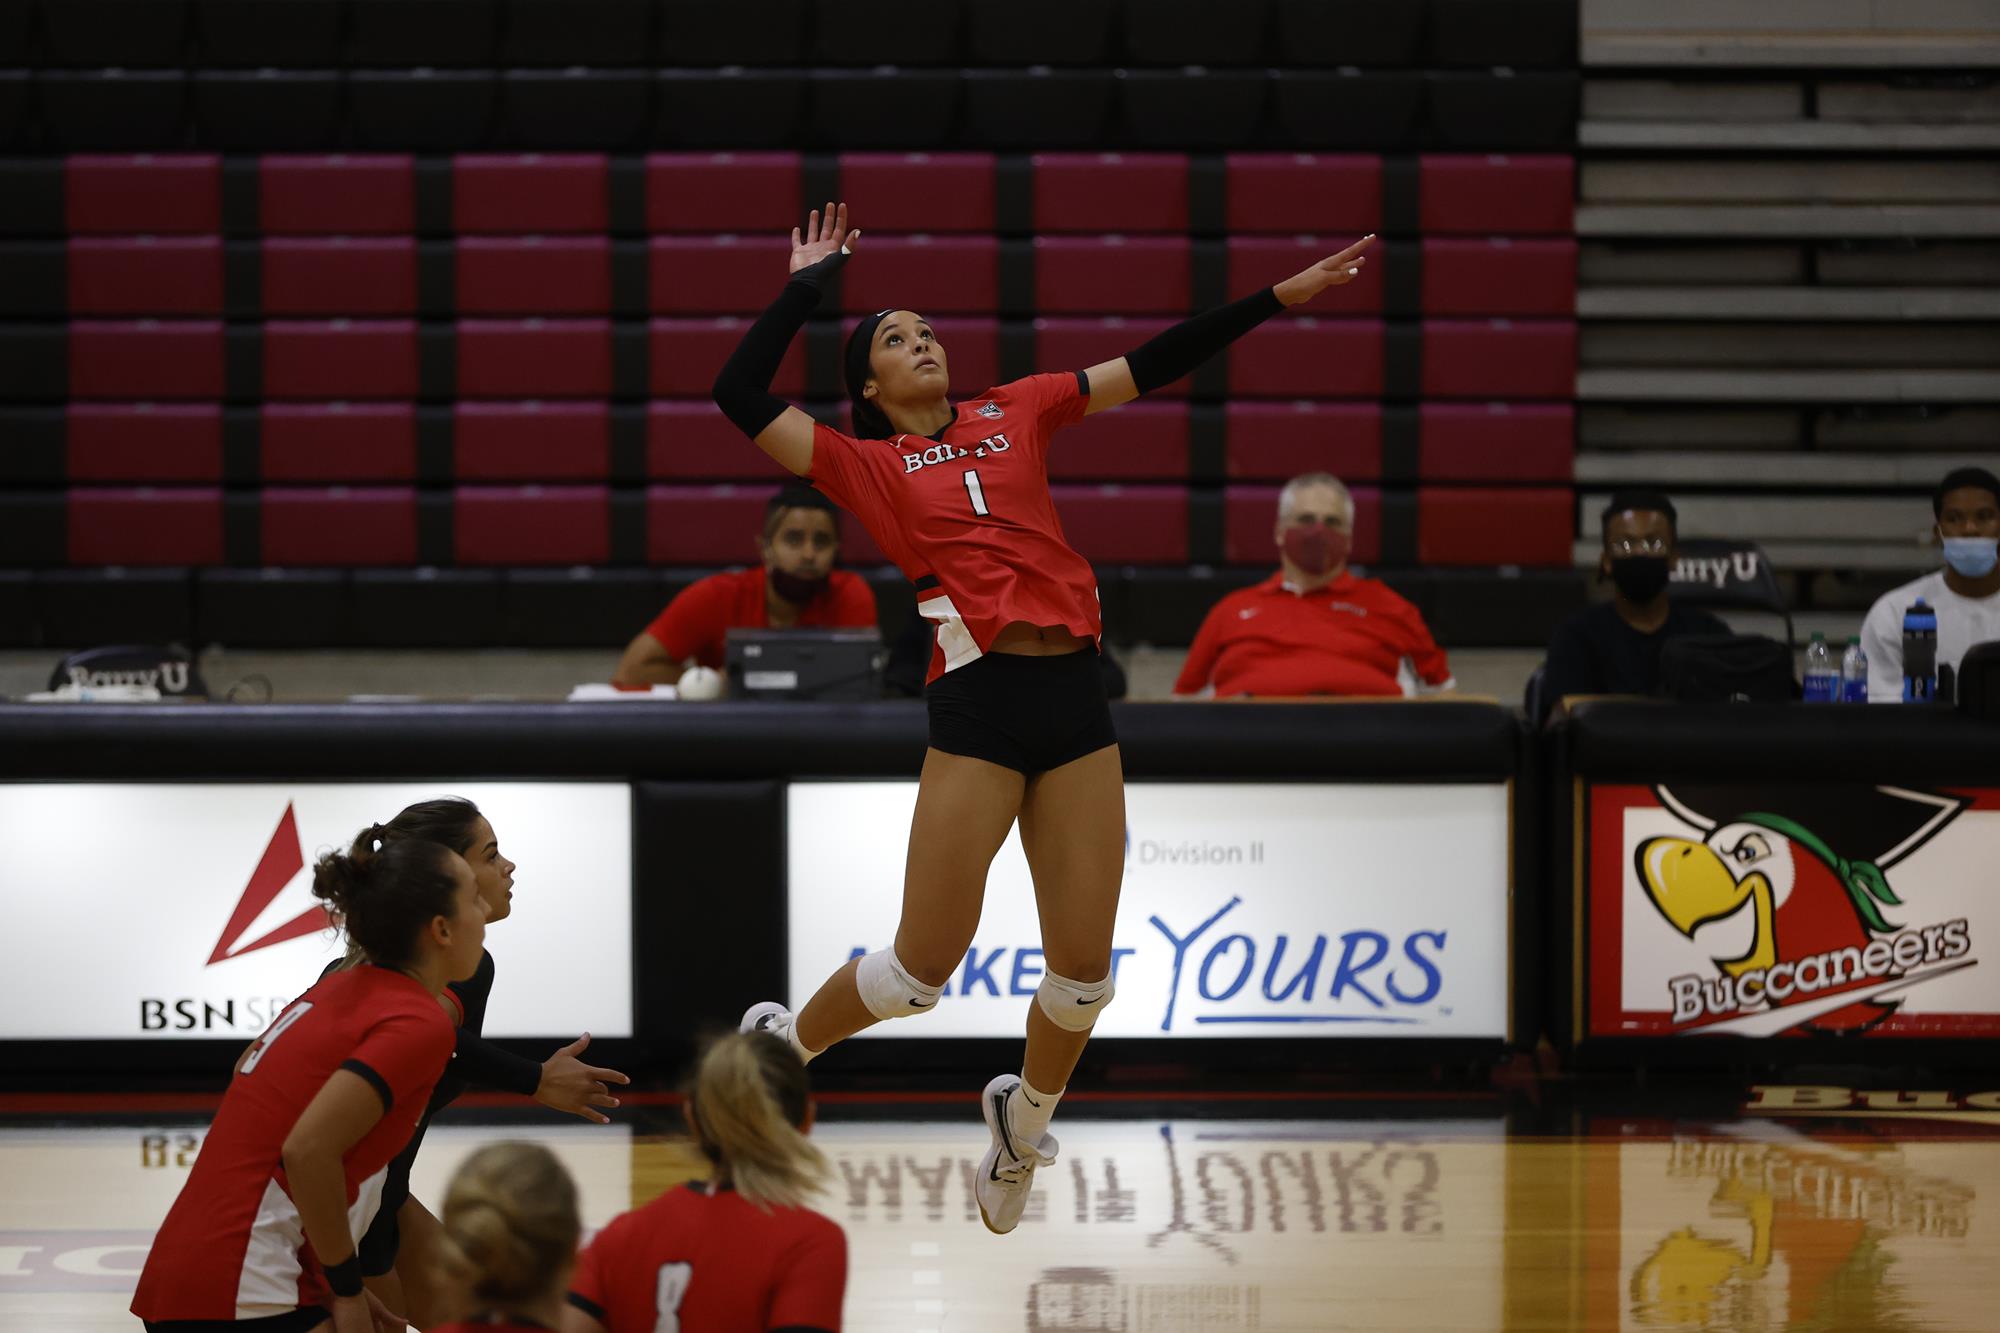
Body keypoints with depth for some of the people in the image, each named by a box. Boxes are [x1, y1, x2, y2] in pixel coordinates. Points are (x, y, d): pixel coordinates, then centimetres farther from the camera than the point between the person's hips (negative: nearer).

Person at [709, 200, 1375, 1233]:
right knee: (921, 967, -4)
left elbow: (1153, 364, 18)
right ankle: (779, 1045, 23)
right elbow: (740, 395, -1)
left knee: (1084, 970, 2)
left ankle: (1026, 1118, 30)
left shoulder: (1017, 413, 18)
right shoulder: (866, 464, 8)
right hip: (978, 706, -4)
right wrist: (807, 284, 8)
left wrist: (1286, 293, 15)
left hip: (1076, 698, 4)